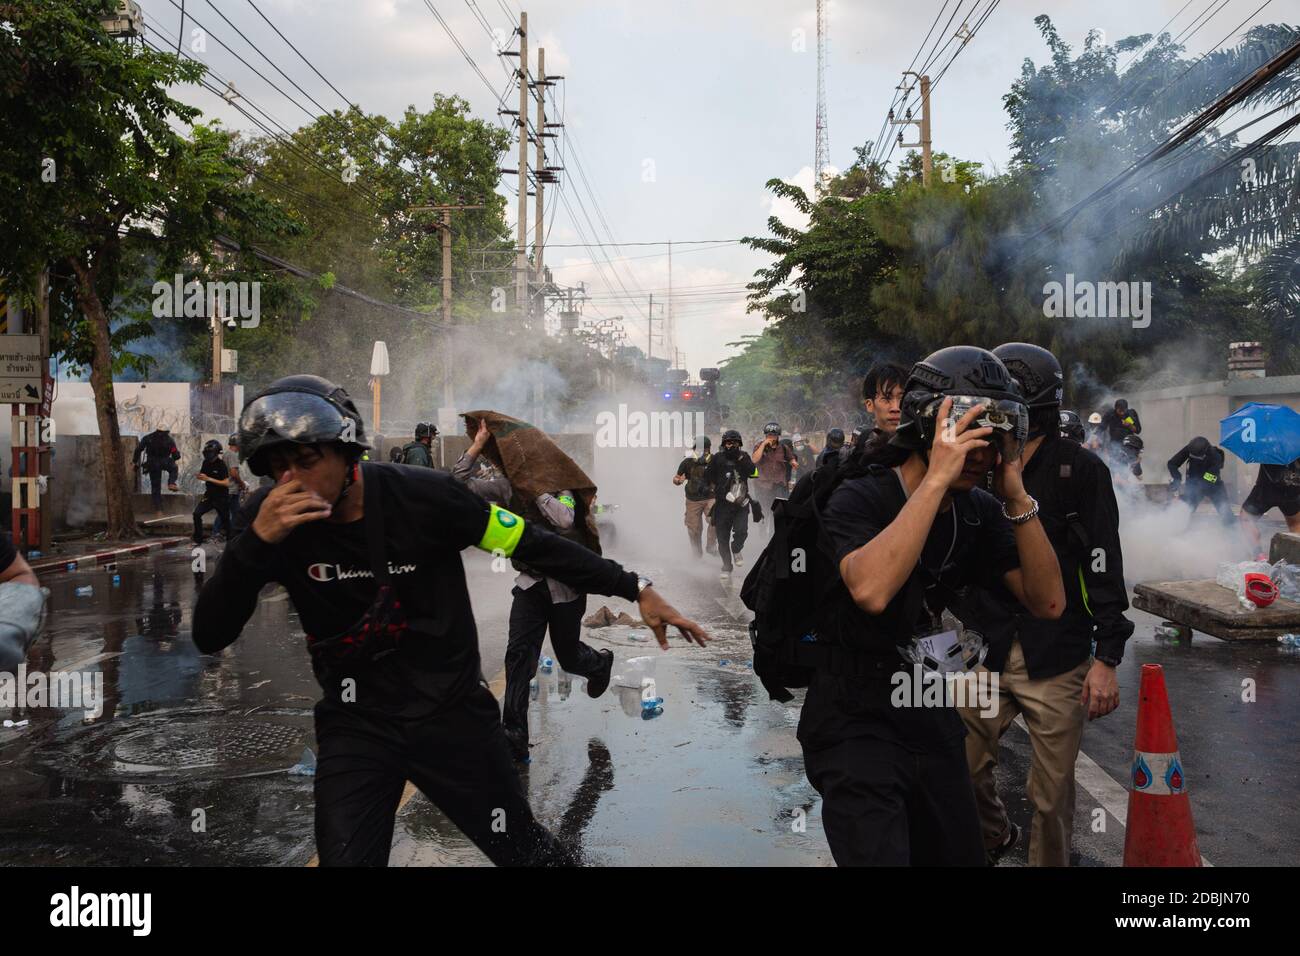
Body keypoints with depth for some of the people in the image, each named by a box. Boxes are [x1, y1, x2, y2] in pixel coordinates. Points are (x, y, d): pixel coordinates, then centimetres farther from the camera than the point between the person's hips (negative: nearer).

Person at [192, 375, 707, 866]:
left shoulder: (422, 495, -18)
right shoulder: (272, 516, -12)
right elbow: (209, 636, -15)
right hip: (355, 724, 2)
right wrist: (258, 541, -31)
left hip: (452, 711, -1)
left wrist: (635, 589, -9)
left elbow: (532, 543, -10)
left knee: (524, 849, 9)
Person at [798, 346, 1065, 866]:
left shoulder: (978, 511, 1)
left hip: (933, 718, 7)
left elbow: (1048, 603, -6)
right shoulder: (858, 499, -18)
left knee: (960, 854, 18)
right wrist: (937, 477, -33)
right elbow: (871, 590, -38)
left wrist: (1016, 495, -16)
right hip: (857, 724, -6)